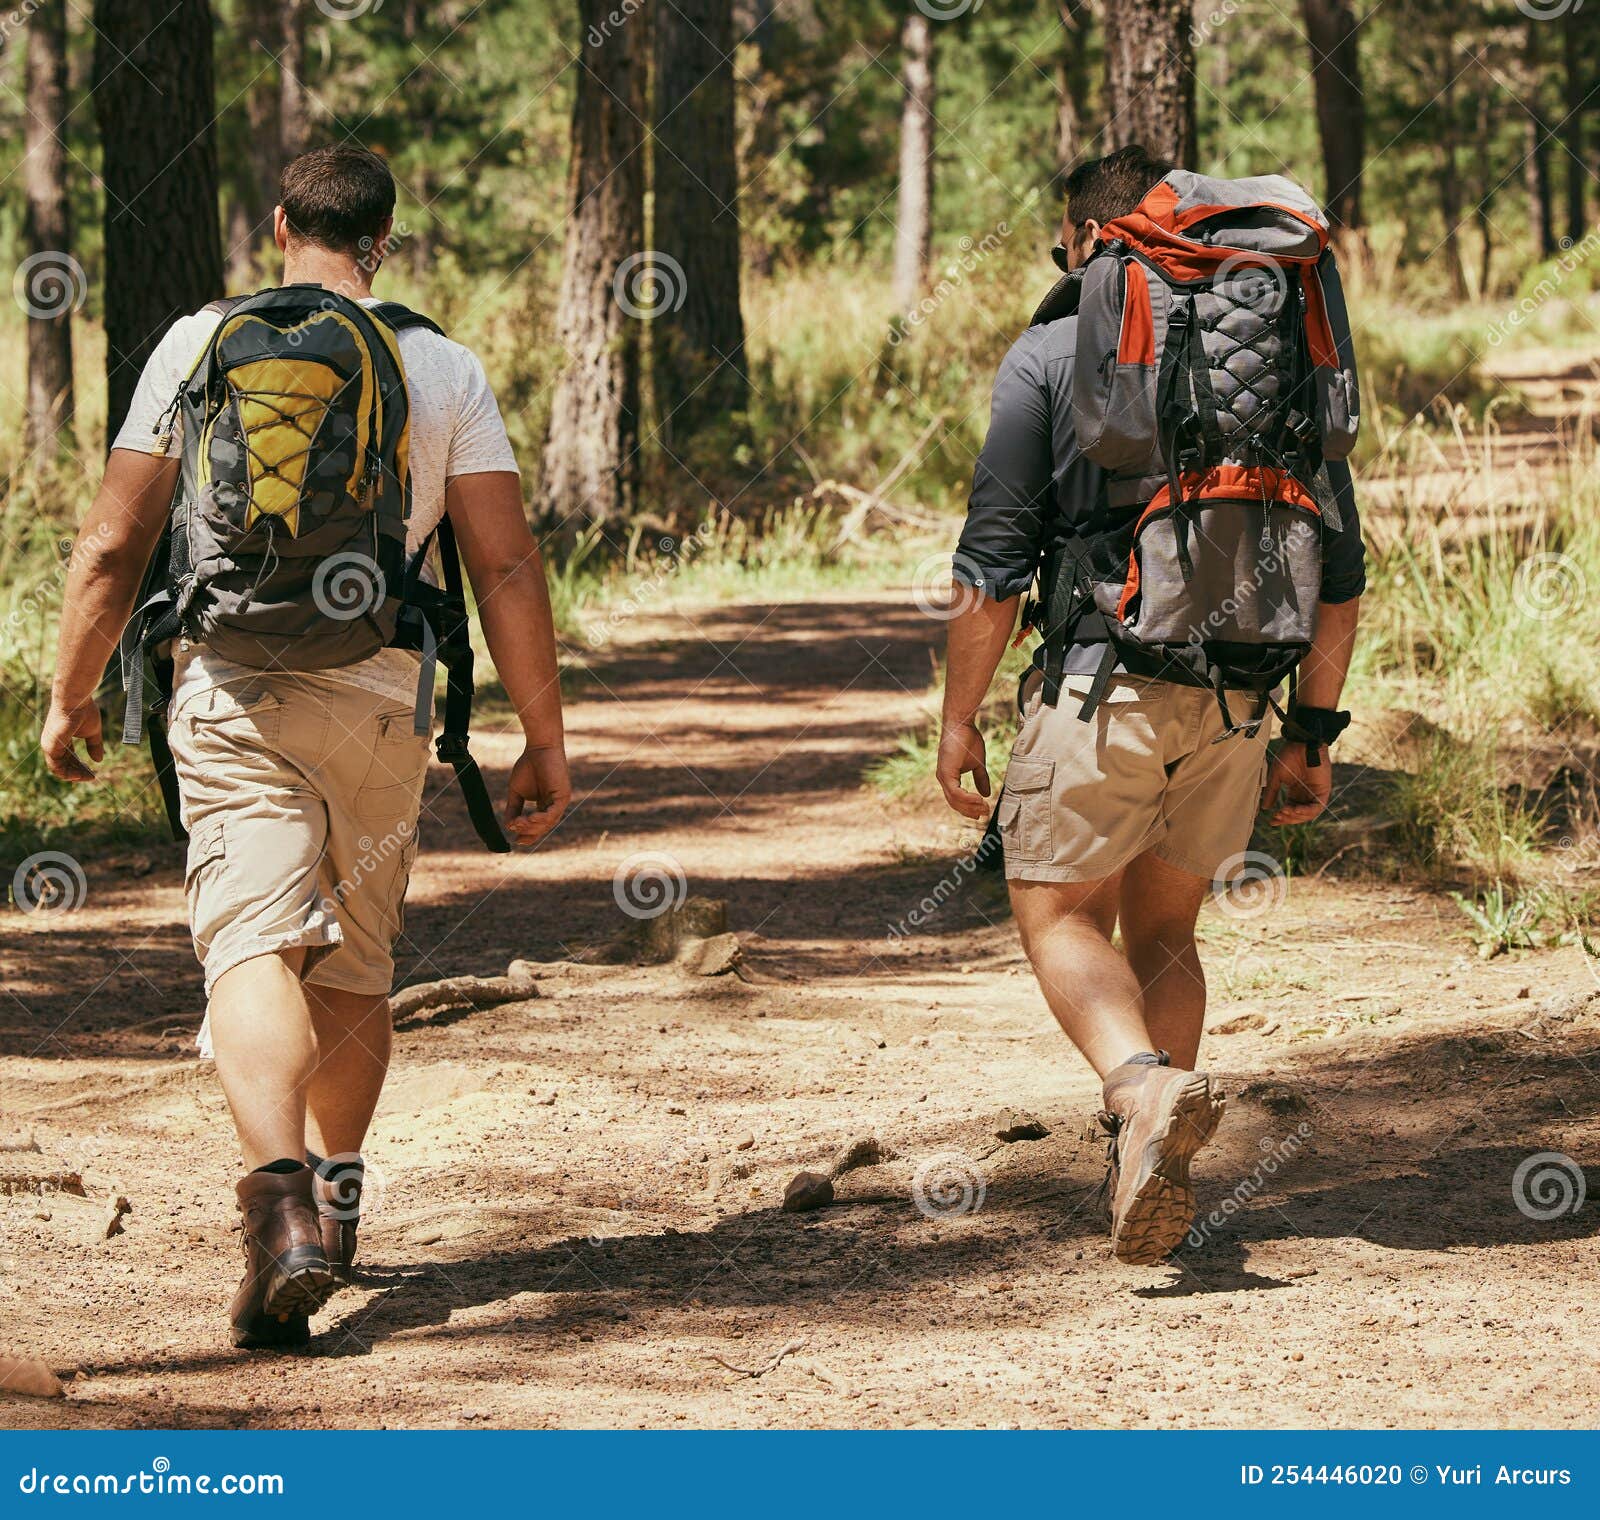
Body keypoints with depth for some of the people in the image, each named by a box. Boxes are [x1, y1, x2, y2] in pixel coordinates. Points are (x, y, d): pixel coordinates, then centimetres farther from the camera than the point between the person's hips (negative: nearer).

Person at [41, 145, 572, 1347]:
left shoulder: (200, 347, 0)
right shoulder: (446, 370, 1)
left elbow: (112, 548, 0)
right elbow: (506, 566, -3)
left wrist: (72, 694, 13)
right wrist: (545, 741, 3)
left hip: (233, 695, -2)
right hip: (381, 705, 2)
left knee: (254, 945, -12)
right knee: (357, 967, 20)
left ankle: (282, 1197, -33)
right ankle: (337, 1195, 31)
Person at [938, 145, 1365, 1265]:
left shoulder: (1051, 355, -2)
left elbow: (996, 560, -6)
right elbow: (1340, 571, 10)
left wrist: (961, 717, 2)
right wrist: (1314, 736, 16)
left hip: (1102, 684, -4)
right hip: (1237, 700, 4)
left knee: (1062, 918, 6)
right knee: (1164, 930, 19)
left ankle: (1145, 1084, -22)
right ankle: (1156, 1167, 8)